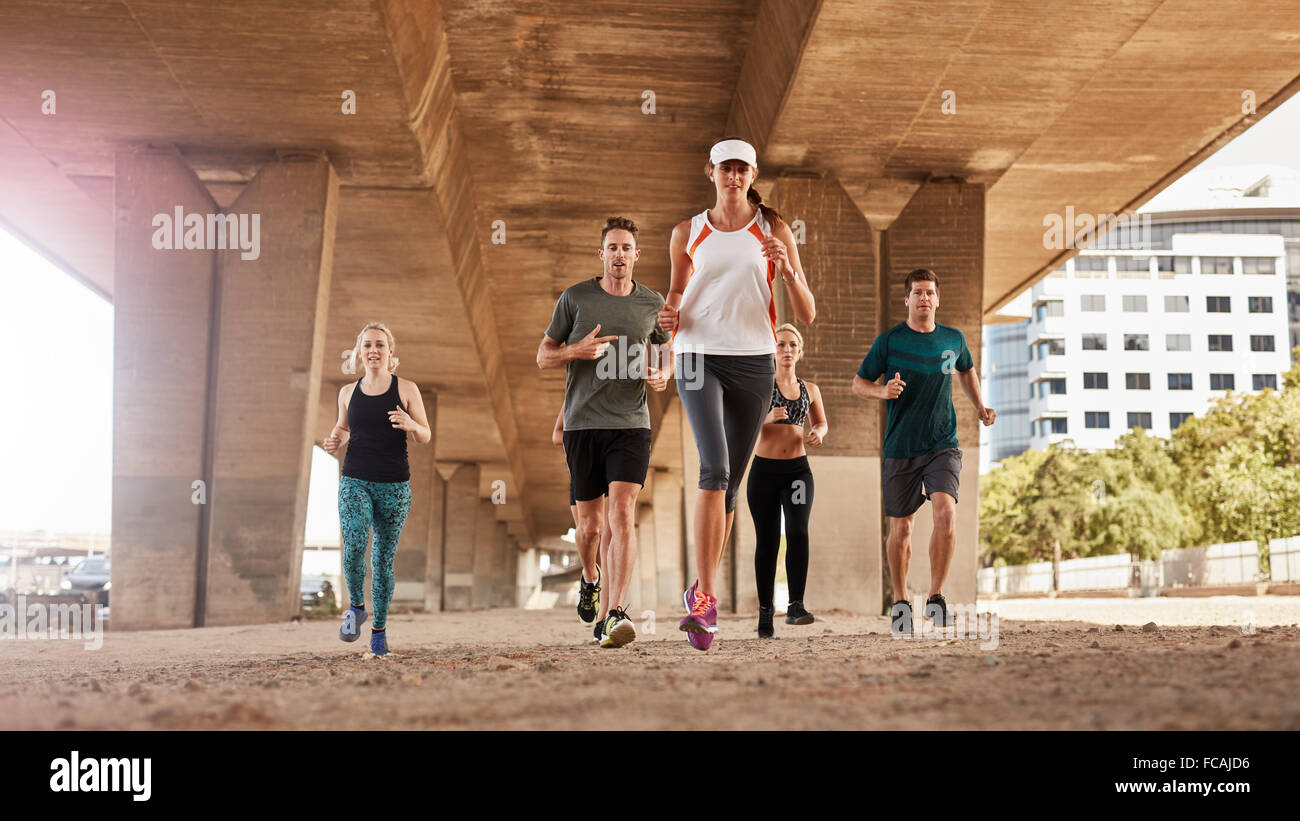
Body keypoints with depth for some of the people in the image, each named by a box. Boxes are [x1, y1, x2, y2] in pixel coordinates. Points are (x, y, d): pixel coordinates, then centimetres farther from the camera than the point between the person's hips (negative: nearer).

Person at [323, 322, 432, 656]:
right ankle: (356, 607, 5)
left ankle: (379, 629, 19)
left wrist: (411, 425, -18)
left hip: (394, 486, -1)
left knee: (383, 559, 4)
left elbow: (426, 437, 4)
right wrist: (335, 440, 2)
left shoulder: (406, 389, 1)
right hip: (354, 481, 1)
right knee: (353, 547, -21)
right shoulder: (348, 393, 8)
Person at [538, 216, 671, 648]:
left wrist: (663, 375, 1)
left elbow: (667, 350, 24)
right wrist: (577, 350, -13)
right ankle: (590, 577, 39)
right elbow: (543, 356, 8)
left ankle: (612, 616, -20)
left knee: (623, 514, -17)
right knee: (590, 525, 5)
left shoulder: (652, 303, 8)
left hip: (631, 423, 0)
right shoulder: (575, 298, 3)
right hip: (583, 423, 0)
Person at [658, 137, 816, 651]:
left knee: (731, 483, 7)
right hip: (699, 358, -1)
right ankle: (706, 598, -22)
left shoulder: (774, 231, 6)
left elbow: (807, 315, 3)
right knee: (715, 468, -21)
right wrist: (668, 320, -4)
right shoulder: (687, 234, 9)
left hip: (754, 362, 1)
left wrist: (788, 270, -16)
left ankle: (702, 593, 22)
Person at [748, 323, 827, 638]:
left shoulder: (810, 390, 9)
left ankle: (795, 606, -21)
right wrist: (767, 419, -27)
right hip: (764, 470, -2)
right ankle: (765, 611, 15)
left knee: (798, 532, -19)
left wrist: (818, 433, 1)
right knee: (767, 541, 2)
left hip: (798, 470, 2)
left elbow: (821, 423, 25)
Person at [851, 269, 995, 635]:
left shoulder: (954, 339, 7)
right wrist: (883, 391, -17)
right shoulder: (889, 341, -1)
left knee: (946, 511, -22)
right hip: (900, 450, -1)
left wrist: (979, 407, 16)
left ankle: (936, 597, -9)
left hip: (942, 445, 1)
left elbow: (967, 370, 29)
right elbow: (858, 383, 4)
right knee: (900, 529, 5)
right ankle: (900, 601, 25)